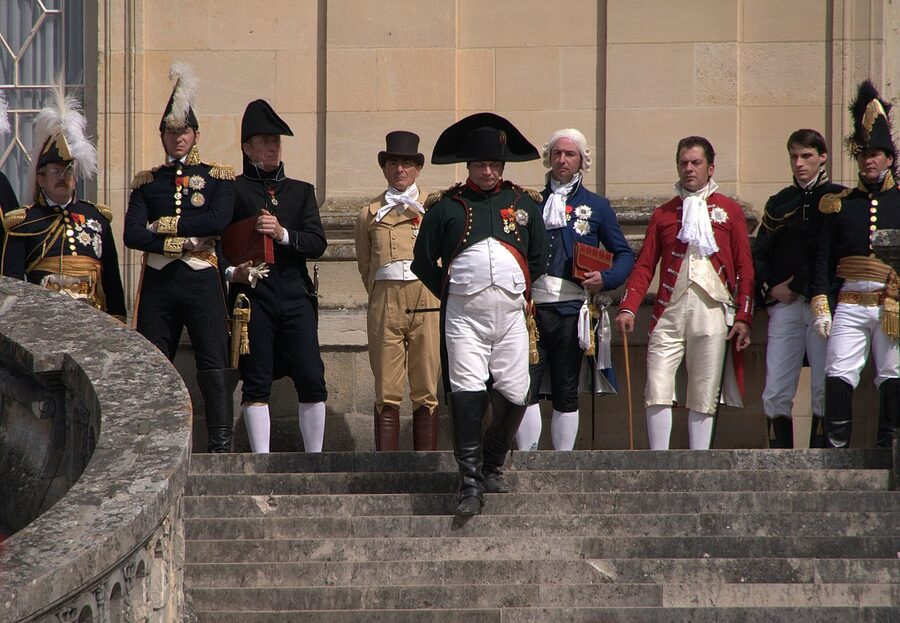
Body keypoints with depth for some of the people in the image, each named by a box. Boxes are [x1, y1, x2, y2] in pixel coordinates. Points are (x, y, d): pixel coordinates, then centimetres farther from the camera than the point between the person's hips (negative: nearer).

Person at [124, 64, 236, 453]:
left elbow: (219, 220, -11)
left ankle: (221, 445, -7)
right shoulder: (146, 182, 13)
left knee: (214, 360, -8)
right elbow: (132, 235, -1)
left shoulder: (217, 177, 8)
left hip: (202, 280, -2)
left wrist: (165, 224, -7)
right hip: (157, 282, 2)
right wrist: (182, 242, -11)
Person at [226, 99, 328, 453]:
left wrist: (283, 234, -9)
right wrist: (231, 273, -15)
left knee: (312, 380, -3)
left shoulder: (301, 192, 18)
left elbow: (317, 244, 7)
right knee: (257, 382, -4)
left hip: (295, 294, 3)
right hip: (252, 294, -3)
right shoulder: (233, 191, 6)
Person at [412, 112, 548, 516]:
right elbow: (424, 262, 12)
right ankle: (470, 483, -9)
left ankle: (493, 464, 23)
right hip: (463, 316, -2)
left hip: (511, 314, 2)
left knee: (513, 396, -1)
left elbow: (538, 258, 22)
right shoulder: (445, 206, 6)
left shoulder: (524, 203, 12)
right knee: (467, 395, -11)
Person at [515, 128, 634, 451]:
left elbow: (624, 255, 12)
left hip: (571, 310, -1)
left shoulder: (596, 207, 10)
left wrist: (605, 279, -7)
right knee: (524, 386, -11)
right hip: (532, 307, 1)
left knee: (566, 393, 5)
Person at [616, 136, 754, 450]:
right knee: (657, 391, -8)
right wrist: (627, 307, -3)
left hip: (711, 312, -1)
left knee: (704, 397, -1)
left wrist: (743, 317, -2)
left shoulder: (730, 211, 10)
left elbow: (745, 269, 7)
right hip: (669, 311, 1)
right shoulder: (663, 214, 15)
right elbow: (645, 265, 11)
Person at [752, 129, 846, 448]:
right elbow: (759, 254, 18)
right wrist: (769, 288, 1)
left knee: (825, 392, -3)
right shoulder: (779, 204, 17)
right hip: (786, 304, 3)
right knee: (776, 394, -2)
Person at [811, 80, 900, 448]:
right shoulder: (840, 205, 11)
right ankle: (836, 447, -7)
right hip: (850, 304, 1)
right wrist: (821, 304, 1)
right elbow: (825, 259, 9)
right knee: (838, 376, -8)